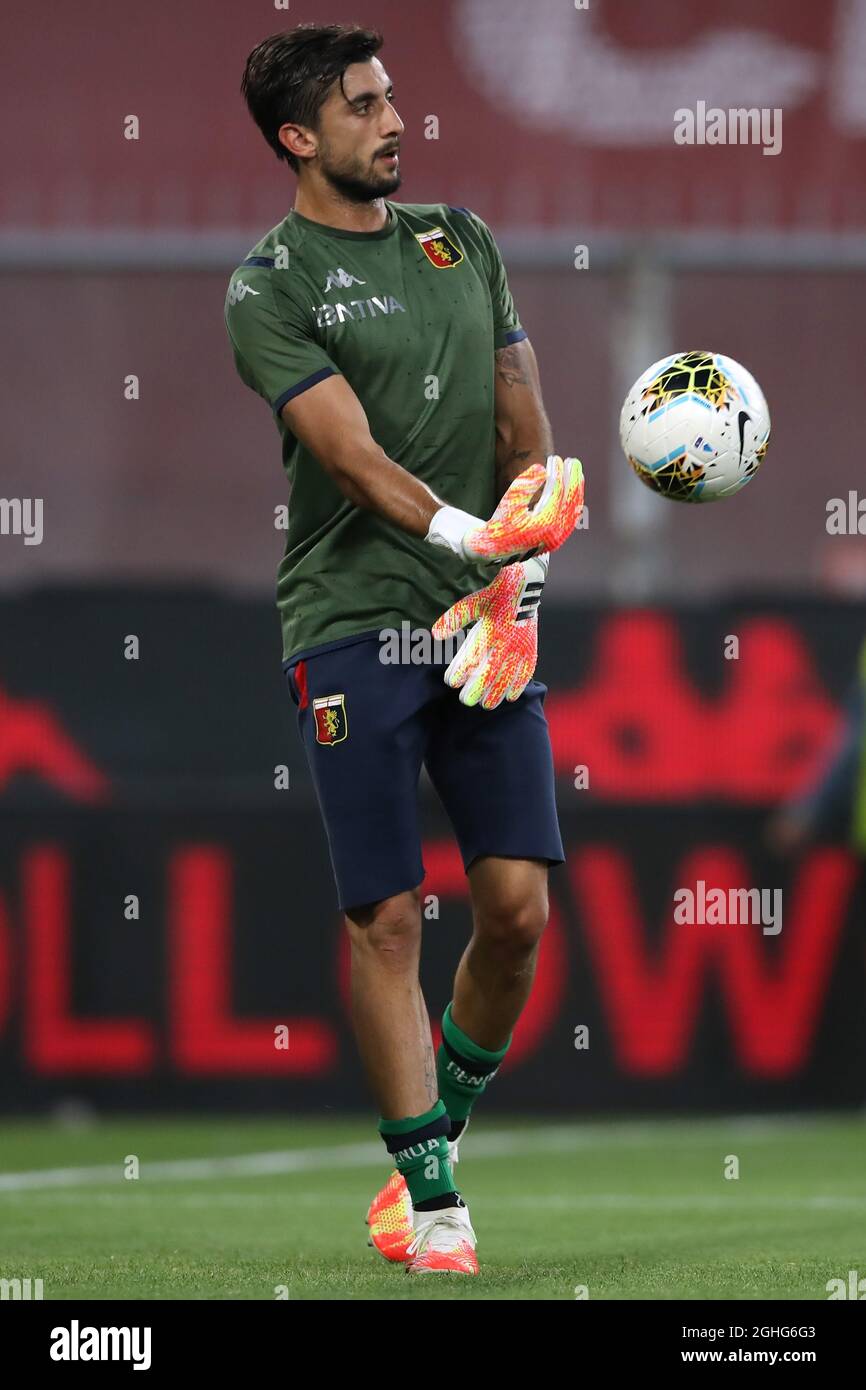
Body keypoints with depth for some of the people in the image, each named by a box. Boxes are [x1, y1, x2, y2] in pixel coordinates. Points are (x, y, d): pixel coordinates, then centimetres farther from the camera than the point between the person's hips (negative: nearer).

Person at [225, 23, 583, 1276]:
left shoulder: (464, 242, 15)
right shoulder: (269, 289, -3)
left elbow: (526, 431, 15)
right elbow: (353, 456, -16)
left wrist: (521, 582, 1)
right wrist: (464, 534, -32)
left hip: (488, 624, 4)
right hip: (353, 623, -4)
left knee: (517, 903, -3)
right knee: (387, 916, -6)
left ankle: (445, 1124, 19)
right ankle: (430, 1194, 2)